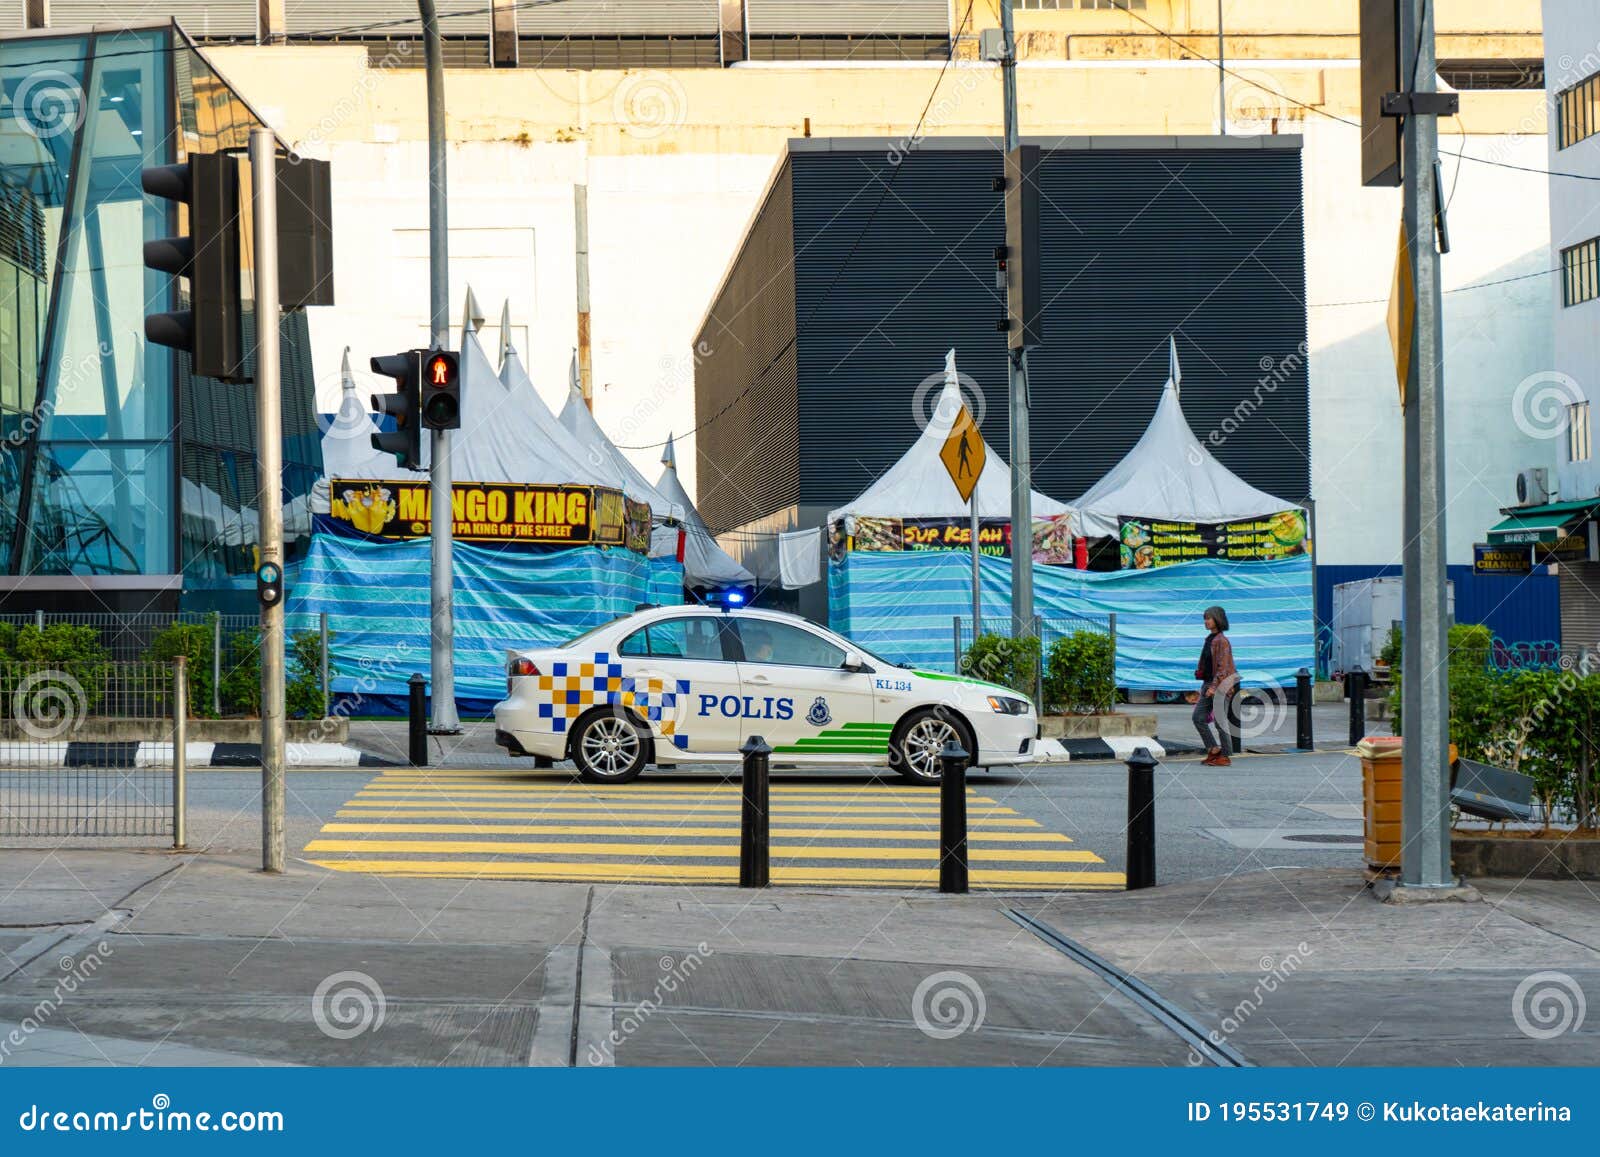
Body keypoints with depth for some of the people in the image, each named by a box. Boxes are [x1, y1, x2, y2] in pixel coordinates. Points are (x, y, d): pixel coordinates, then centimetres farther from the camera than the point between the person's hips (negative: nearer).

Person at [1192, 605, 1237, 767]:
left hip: (1220, 685, -9)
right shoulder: (1210, 640, 14)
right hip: (1208, 684, 9)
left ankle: (1224, 757, 4)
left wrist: (1214, 686, -24)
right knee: (1198, 717, 2)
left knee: (1220, 720, -3)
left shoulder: (1221, 641, -13)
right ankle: (1213, 749, 8)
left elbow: (1223, 667, -19)